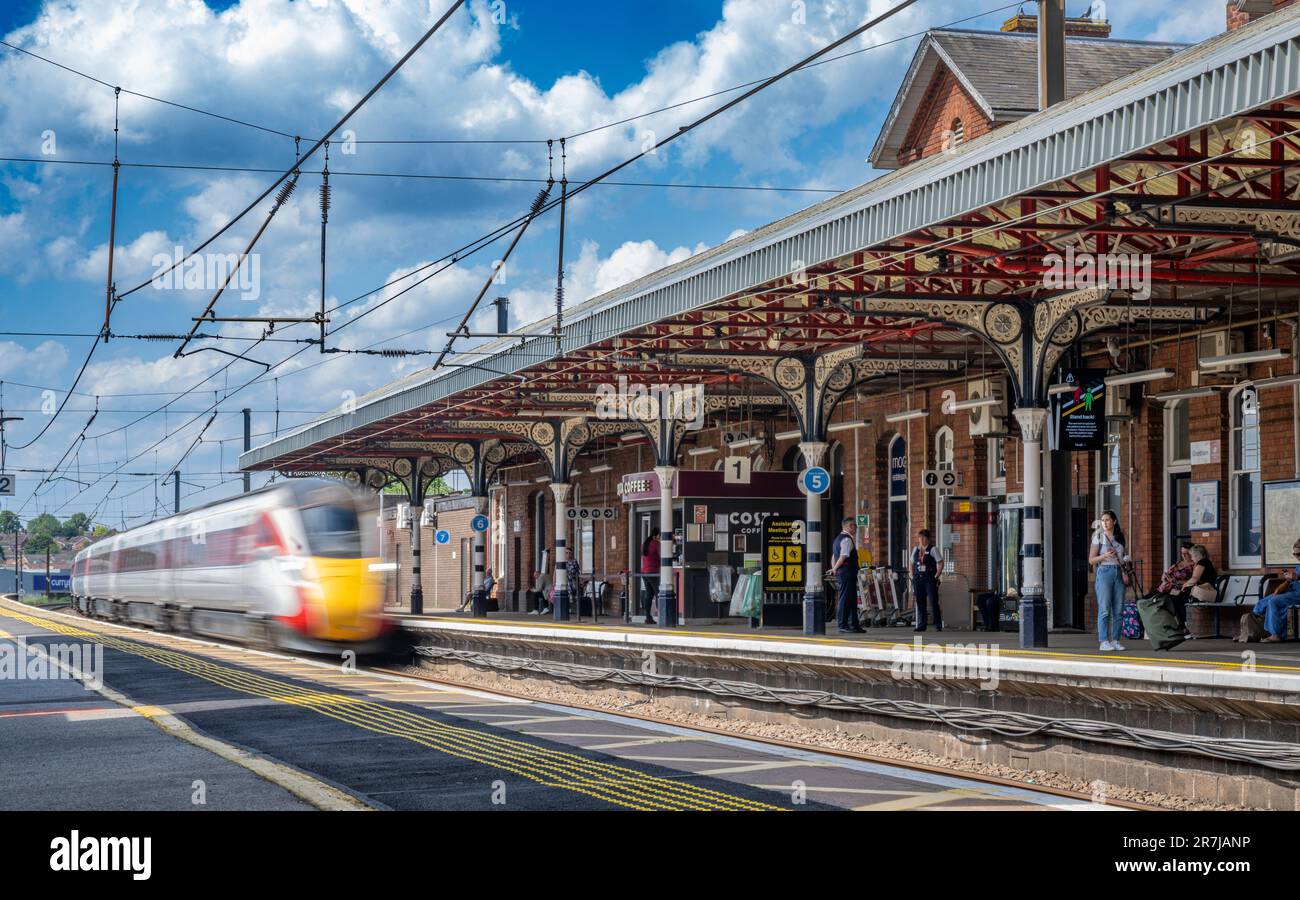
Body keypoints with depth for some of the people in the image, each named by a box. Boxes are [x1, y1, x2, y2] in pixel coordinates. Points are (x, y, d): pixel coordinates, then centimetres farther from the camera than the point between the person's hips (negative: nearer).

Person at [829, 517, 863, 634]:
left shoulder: (838, 538, 21)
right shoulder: (847, 539, -12)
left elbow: (833, 557, 23)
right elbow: (843, 557, -20)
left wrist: (834, 569, 16)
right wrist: (835, 569, -10)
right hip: (847, 573, -10)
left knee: (852, 599, 13)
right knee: (845, 599, -8)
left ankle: (854, 625, 17)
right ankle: (843, 625, -7)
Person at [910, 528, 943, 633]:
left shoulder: (933, 549, -3)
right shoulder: (915, 549, 13)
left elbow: (940, 564, -6)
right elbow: (912, 564, 20)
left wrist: (936, 576, -12)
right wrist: (912, 576, 10)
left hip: (930, 579, -5)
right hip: (918, 578, 5)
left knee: (933, 602, -6)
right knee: (920, 602, 6)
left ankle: (938, 625, -2)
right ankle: (921, 625, 11)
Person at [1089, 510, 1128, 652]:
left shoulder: (1120, 537, 14)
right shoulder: (1099, 537, 2)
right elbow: (1091, 559, 0)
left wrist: (1125, 572, 5)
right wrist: (1104, 556, -17)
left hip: (1118, 573, 5)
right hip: (1104, 572, -4)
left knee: (1118, 610, 2)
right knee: (1104, 609, -9)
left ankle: (1115, 640, 6)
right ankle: (1104, 641, -9)